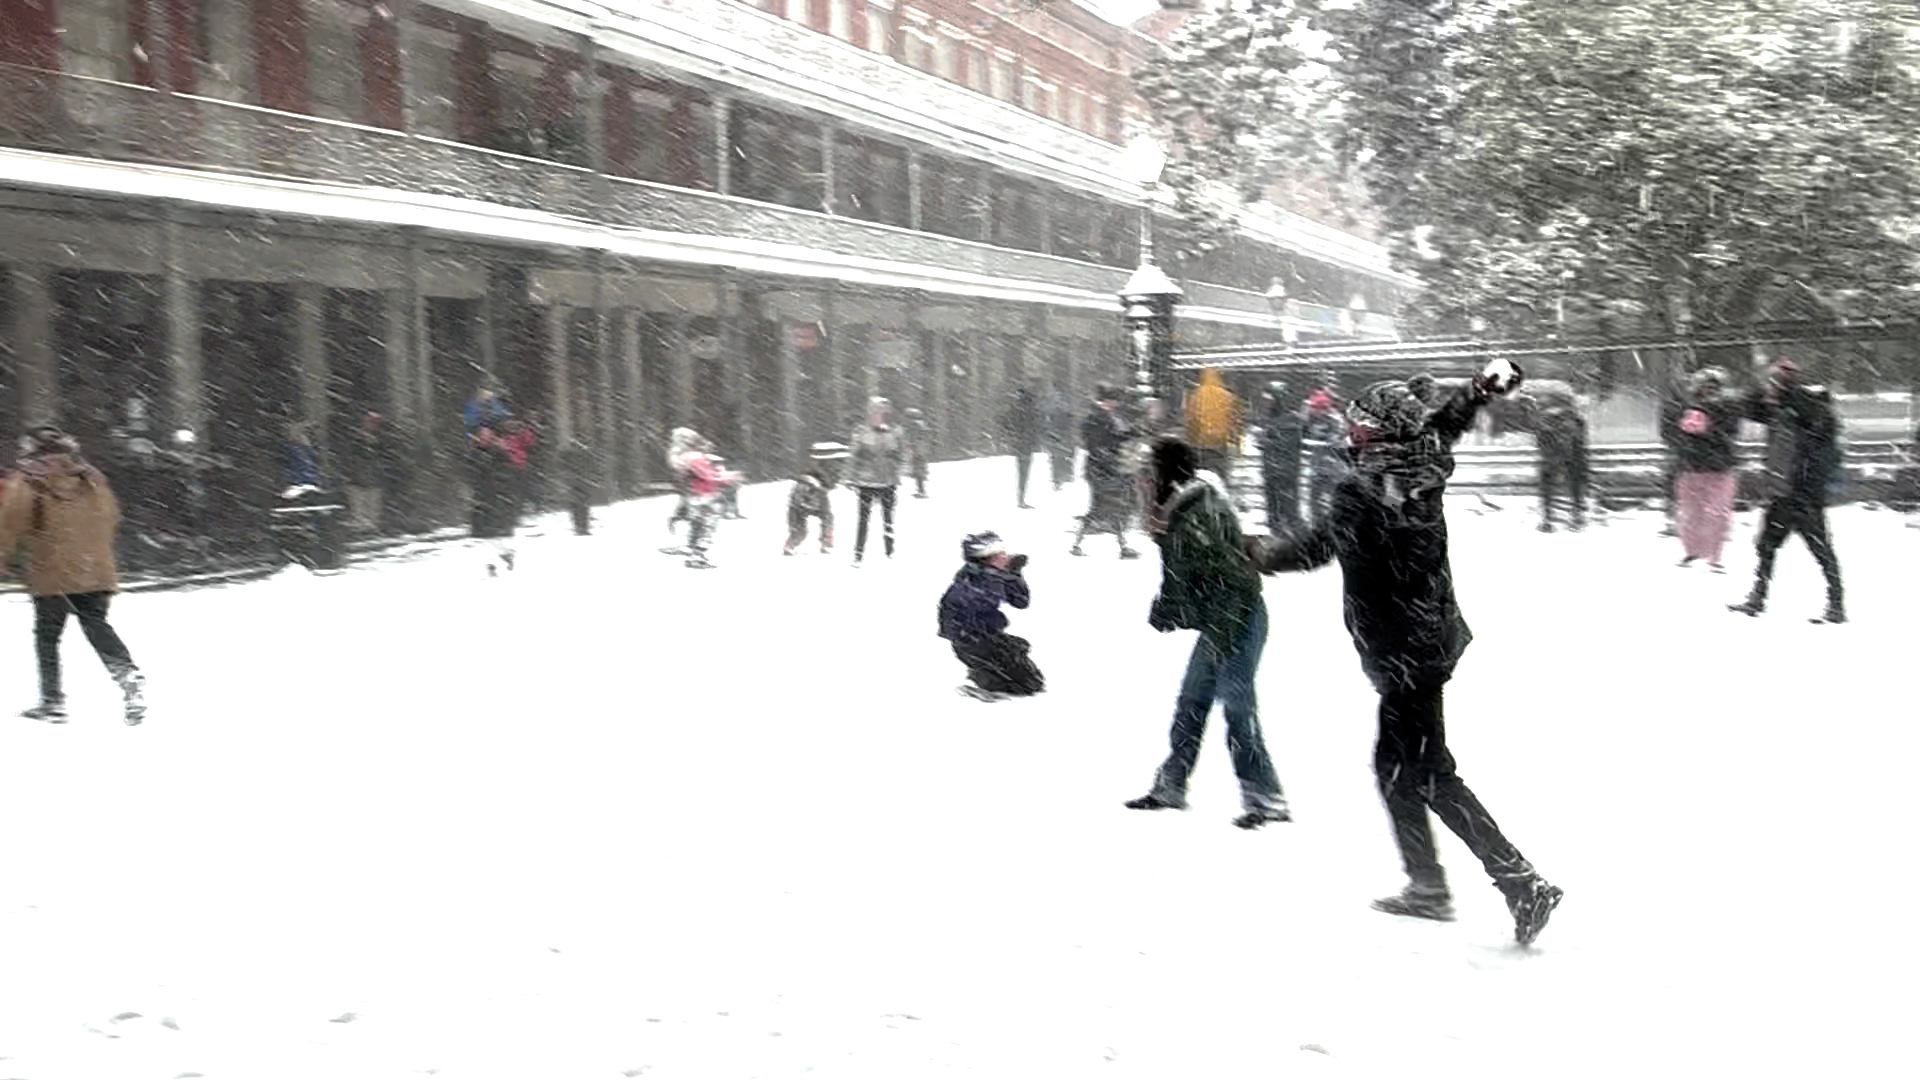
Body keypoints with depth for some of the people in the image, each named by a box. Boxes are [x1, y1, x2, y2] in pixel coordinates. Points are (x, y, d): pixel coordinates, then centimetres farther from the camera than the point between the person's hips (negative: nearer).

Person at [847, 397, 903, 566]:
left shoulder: (893, 434, 4)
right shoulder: (861, 434, -1)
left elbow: (897, 458, 10)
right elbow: (855, 458, 2)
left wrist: (896, 480, 6)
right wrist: (853, 481, -2)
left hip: (887, 483, 2)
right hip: (866, 483, -1)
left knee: (888, 519, 6)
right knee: (863, 519, -1)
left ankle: (890, 553, 17)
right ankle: (858, 555, 4)